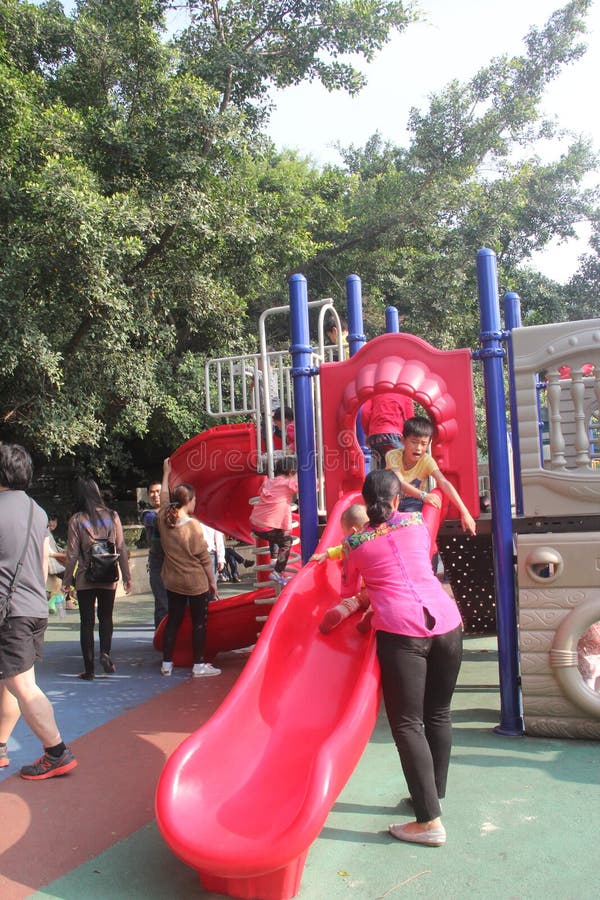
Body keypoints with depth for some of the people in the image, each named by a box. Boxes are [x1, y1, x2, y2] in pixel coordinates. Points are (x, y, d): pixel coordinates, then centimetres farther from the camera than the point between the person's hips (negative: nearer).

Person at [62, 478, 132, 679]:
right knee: (106, 617, 18)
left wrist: (66, 581, 3)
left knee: (87, 622, 8)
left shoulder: (76, 520, -8)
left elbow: (72, 554, -6)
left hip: (85, 579, -1)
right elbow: (121, 548, 0)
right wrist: (126, 576, 8)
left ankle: (89, 669, 10)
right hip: (109, 578, 2)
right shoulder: (112, 516, -3)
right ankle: (105, 652, -3)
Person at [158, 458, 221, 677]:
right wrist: (212, 581, -1)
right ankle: (199, 666, 12)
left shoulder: (164, 520, -6)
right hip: (196, 583, -6)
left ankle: (166, 663, 21)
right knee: (199, 623, 6)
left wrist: (166, 474, 29)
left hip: (172, 582, 6)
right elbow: (205, 558, -13)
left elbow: (164, 498, 16)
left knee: (173, 620, 15)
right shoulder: (193, 526, -20)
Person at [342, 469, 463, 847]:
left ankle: (430, 822, 1)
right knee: (439, 714, 18)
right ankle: (434, 795, 32)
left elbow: (349, 592, 22)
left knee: (407, 723, 2)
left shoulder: (354, 543, 8)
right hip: (445, 621, 4)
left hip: (400, 631, -4)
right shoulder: (417, 523, 14)